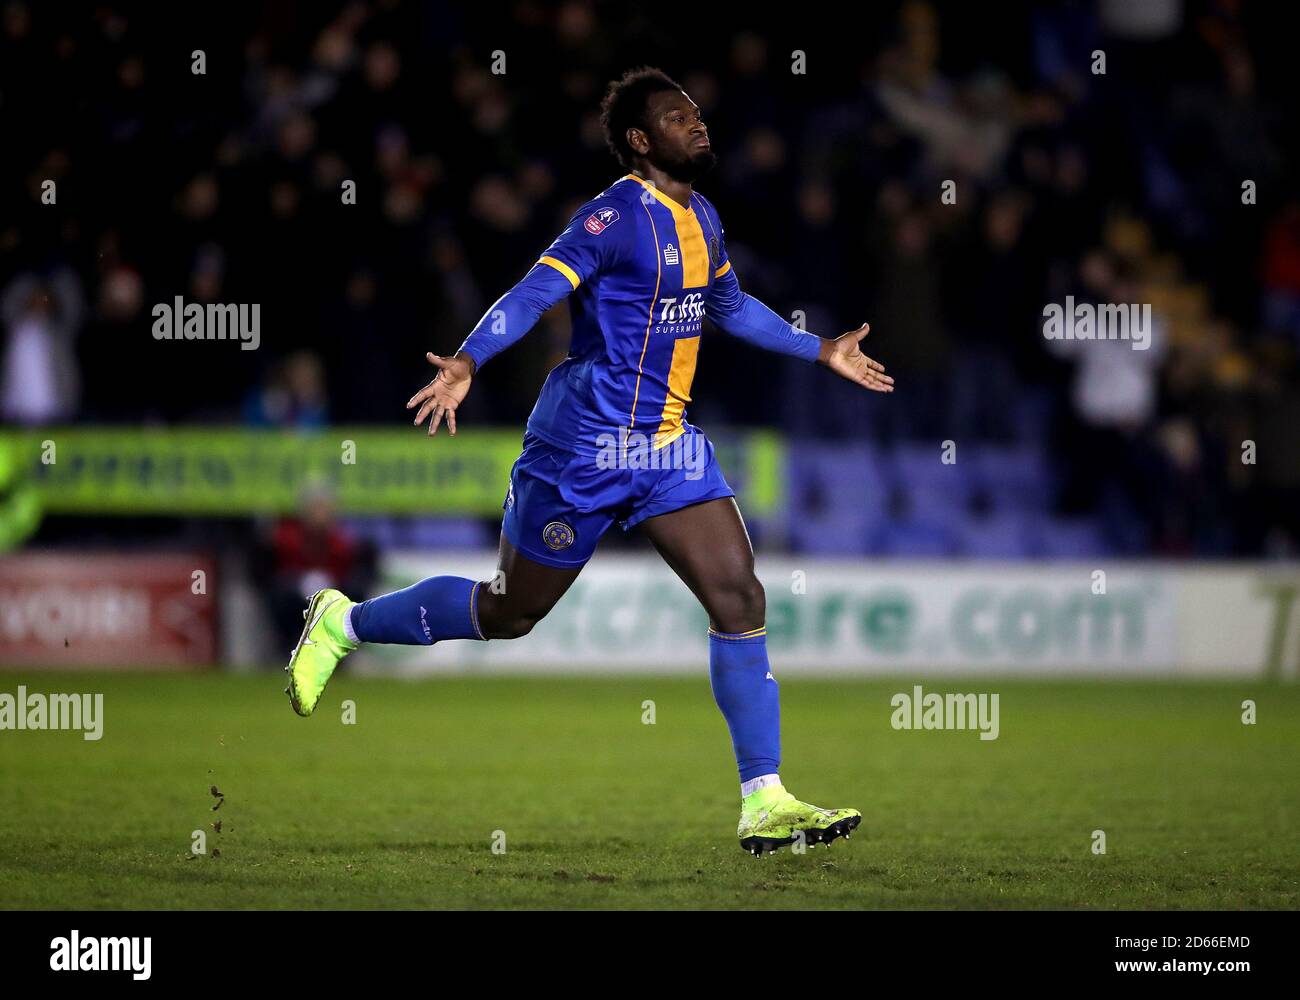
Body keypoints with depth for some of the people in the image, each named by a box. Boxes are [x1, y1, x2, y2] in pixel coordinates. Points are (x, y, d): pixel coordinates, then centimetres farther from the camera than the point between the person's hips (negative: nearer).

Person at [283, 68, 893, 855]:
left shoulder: (703, 219, 11)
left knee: (740, 598, -8)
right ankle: (343, 624, 28)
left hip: (669, 446, 7)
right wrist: (467, 363, -39)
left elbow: (731, 307, 29)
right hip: (584, 444, -7)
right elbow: (535, 293, -25)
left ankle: (765, 804, -8)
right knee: (510, 612, 4)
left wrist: (821, 353, 33)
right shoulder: (616, 216, -15)